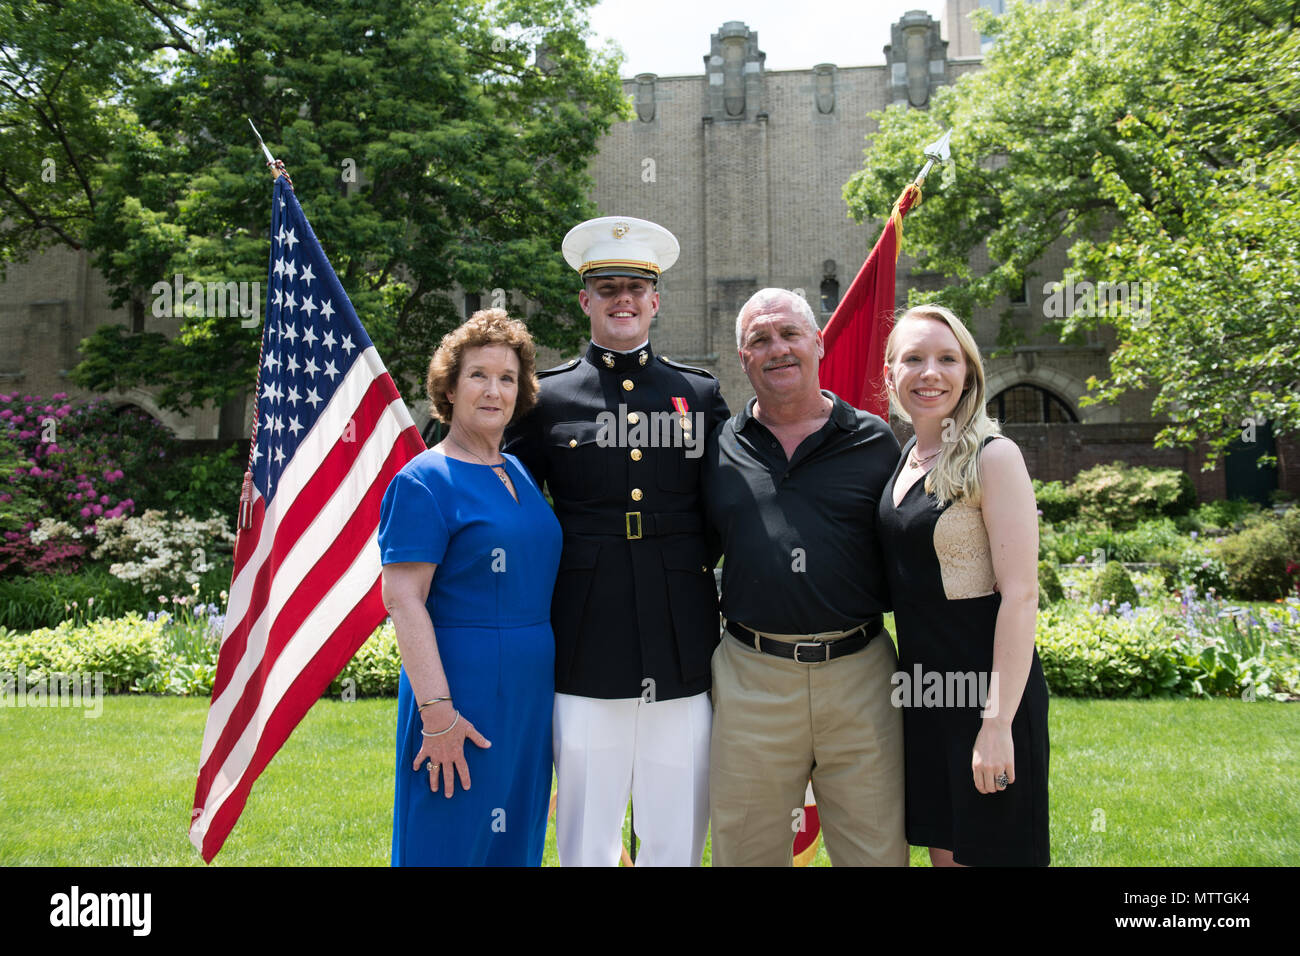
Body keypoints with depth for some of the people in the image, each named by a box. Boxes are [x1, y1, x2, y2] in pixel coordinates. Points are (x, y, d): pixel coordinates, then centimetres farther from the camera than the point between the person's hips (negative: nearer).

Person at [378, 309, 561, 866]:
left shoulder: (520, 475, 12)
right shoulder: (424, 481, -10)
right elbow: (402, 600, -17)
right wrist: (436, 711, -23)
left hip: (528, 692, 7)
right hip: (462, 689, -7)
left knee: (515, 842, 16)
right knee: (449, 845, 3)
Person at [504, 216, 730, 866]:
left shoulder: (701, 394, 10)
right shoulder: (548, 398, 5)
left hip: (684, 652, 1)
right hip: (587, 653, -1)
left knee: (678, 842, 9)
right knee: (587, 842, 7)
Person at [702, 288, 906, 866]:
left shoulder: (874, 443, 5)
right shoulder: (718, 448, 7)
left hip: (860, 674, 0)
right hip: (751, 681, 1)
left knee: (878, 851, 9)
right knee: (746, 851, 12)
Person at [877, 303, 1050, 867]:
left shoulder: (992, 457, -12)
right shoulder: (905, 460, 9)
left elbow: (1020, 595, -17)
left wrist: (997, 723, -20)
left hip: (987, 688, -7)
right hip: (923, 689, 7)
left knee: (989, 851, 3)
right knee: (943, 851, 16)